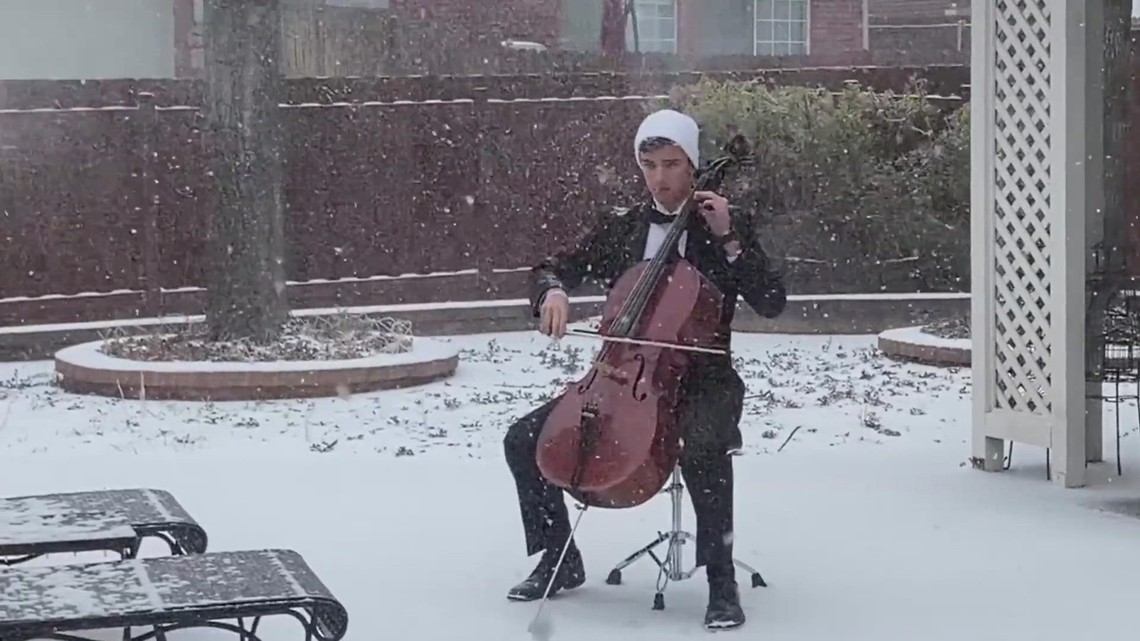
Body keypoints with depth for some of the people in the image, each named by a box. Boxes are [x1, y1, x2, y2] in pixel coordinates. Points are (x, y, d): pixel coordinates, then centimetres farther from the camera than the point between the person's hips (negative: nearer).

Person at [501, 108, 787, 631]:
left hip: (701, 380, -4)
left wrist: (729, 240, -17)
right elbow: (554, 267, 12)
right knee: (523, 440, -9)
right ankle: (561, 560, 8)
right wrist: (554, 291, -12)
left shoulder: (728, 226, 0)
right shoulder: (620, 226, 10)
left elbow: (772, 303, -9)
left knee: (702, 449, -38)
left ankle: (722, 581, -23)